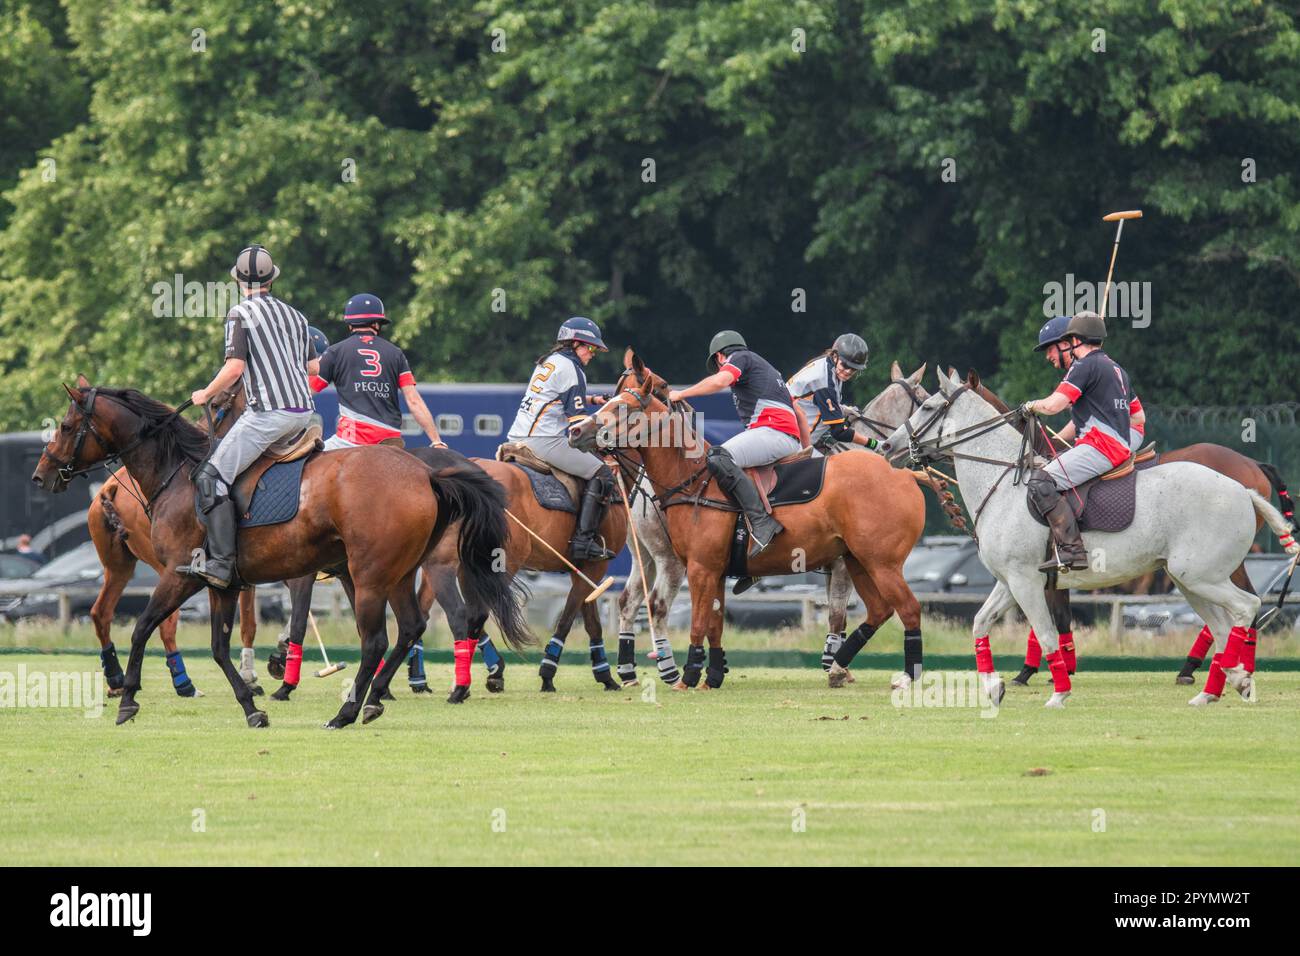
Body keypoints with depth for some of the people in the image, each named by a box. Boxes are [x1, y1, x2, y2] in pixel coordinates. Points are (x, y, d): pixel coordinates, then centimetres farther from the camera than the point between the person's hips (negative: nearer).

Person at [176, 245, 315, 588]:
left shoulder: (241, 315, -2)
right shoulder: (295, 315, 19)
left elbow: (235, 366, -13)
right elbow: (311, 367, 24)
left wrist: (206, 394, 2)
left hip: (268, 412, -8)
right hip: (304, 412, 8)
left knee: (212, 478, -8)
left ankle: (220, 563, -20)